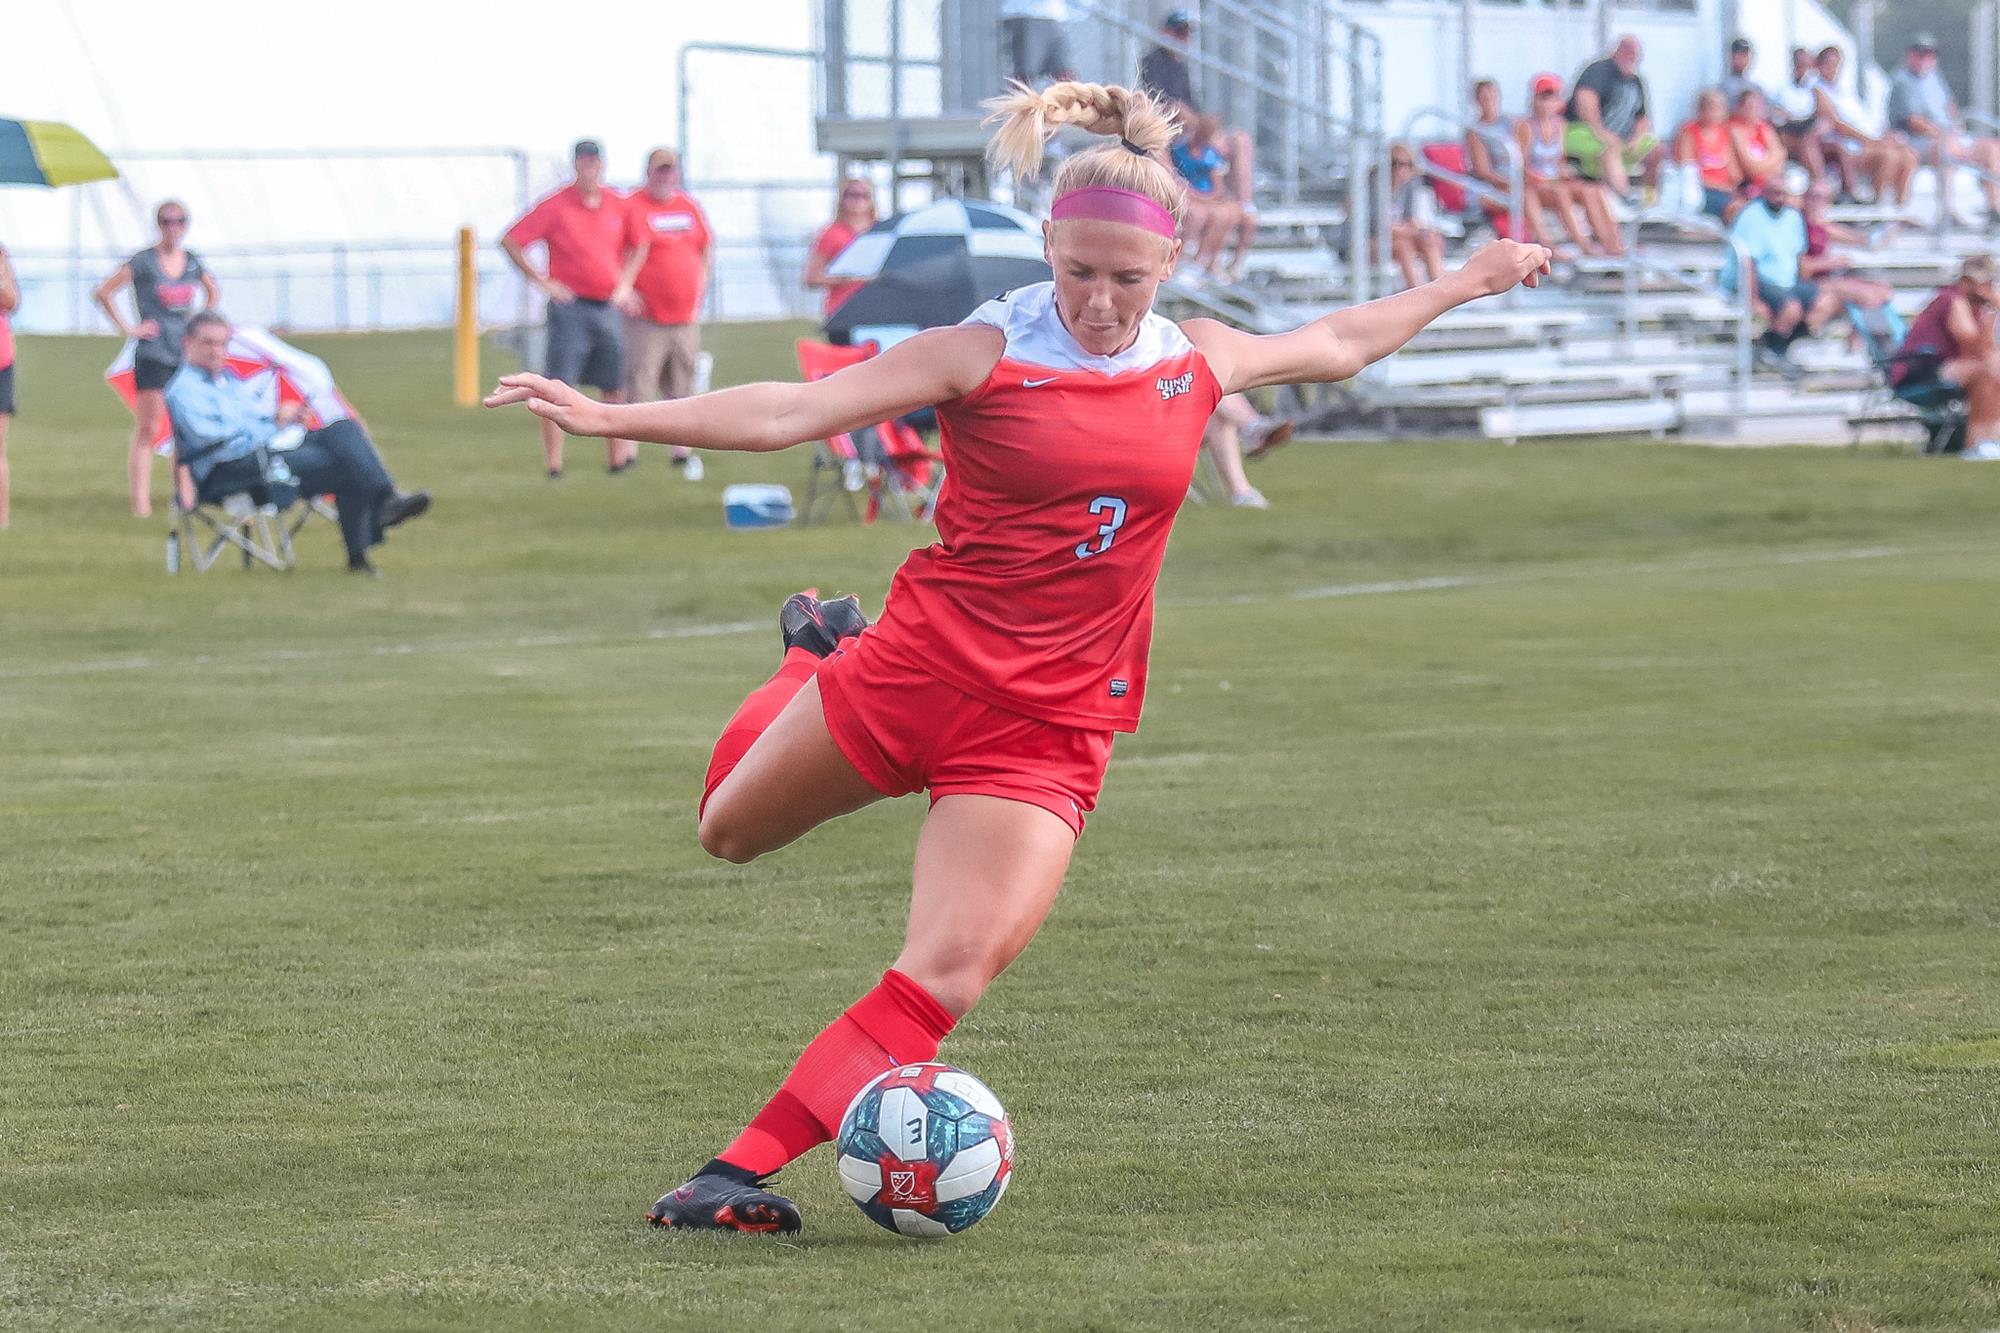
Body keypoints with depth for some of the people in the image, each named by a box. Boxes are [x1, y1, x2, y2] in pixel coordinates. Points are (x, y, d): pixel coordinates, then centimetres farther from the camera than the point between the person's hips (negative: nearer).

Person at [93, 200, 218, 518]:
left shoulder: (193, 261, 9)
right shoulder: (144, 262, -6)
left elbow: (213, 292, 29)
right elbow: (102, 293, -6)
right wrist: (127, 328, -9)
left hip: (186, 354, 5)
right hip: (153, 356, -5)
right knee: (147, 430, -8)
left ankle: (184, 498, 15)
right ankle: (140, 501, -10)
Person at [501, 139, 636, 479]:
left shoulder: (617, 205, 8)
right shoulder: (555, 205, -6)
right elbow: (510, 242, -5)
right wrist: (540, 282, -8)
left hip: (608, 308, 5)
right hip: (570, 308, -5)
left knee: (614, 388, 10)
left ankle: (616, 456, 20)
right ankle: (553, 464, -8)